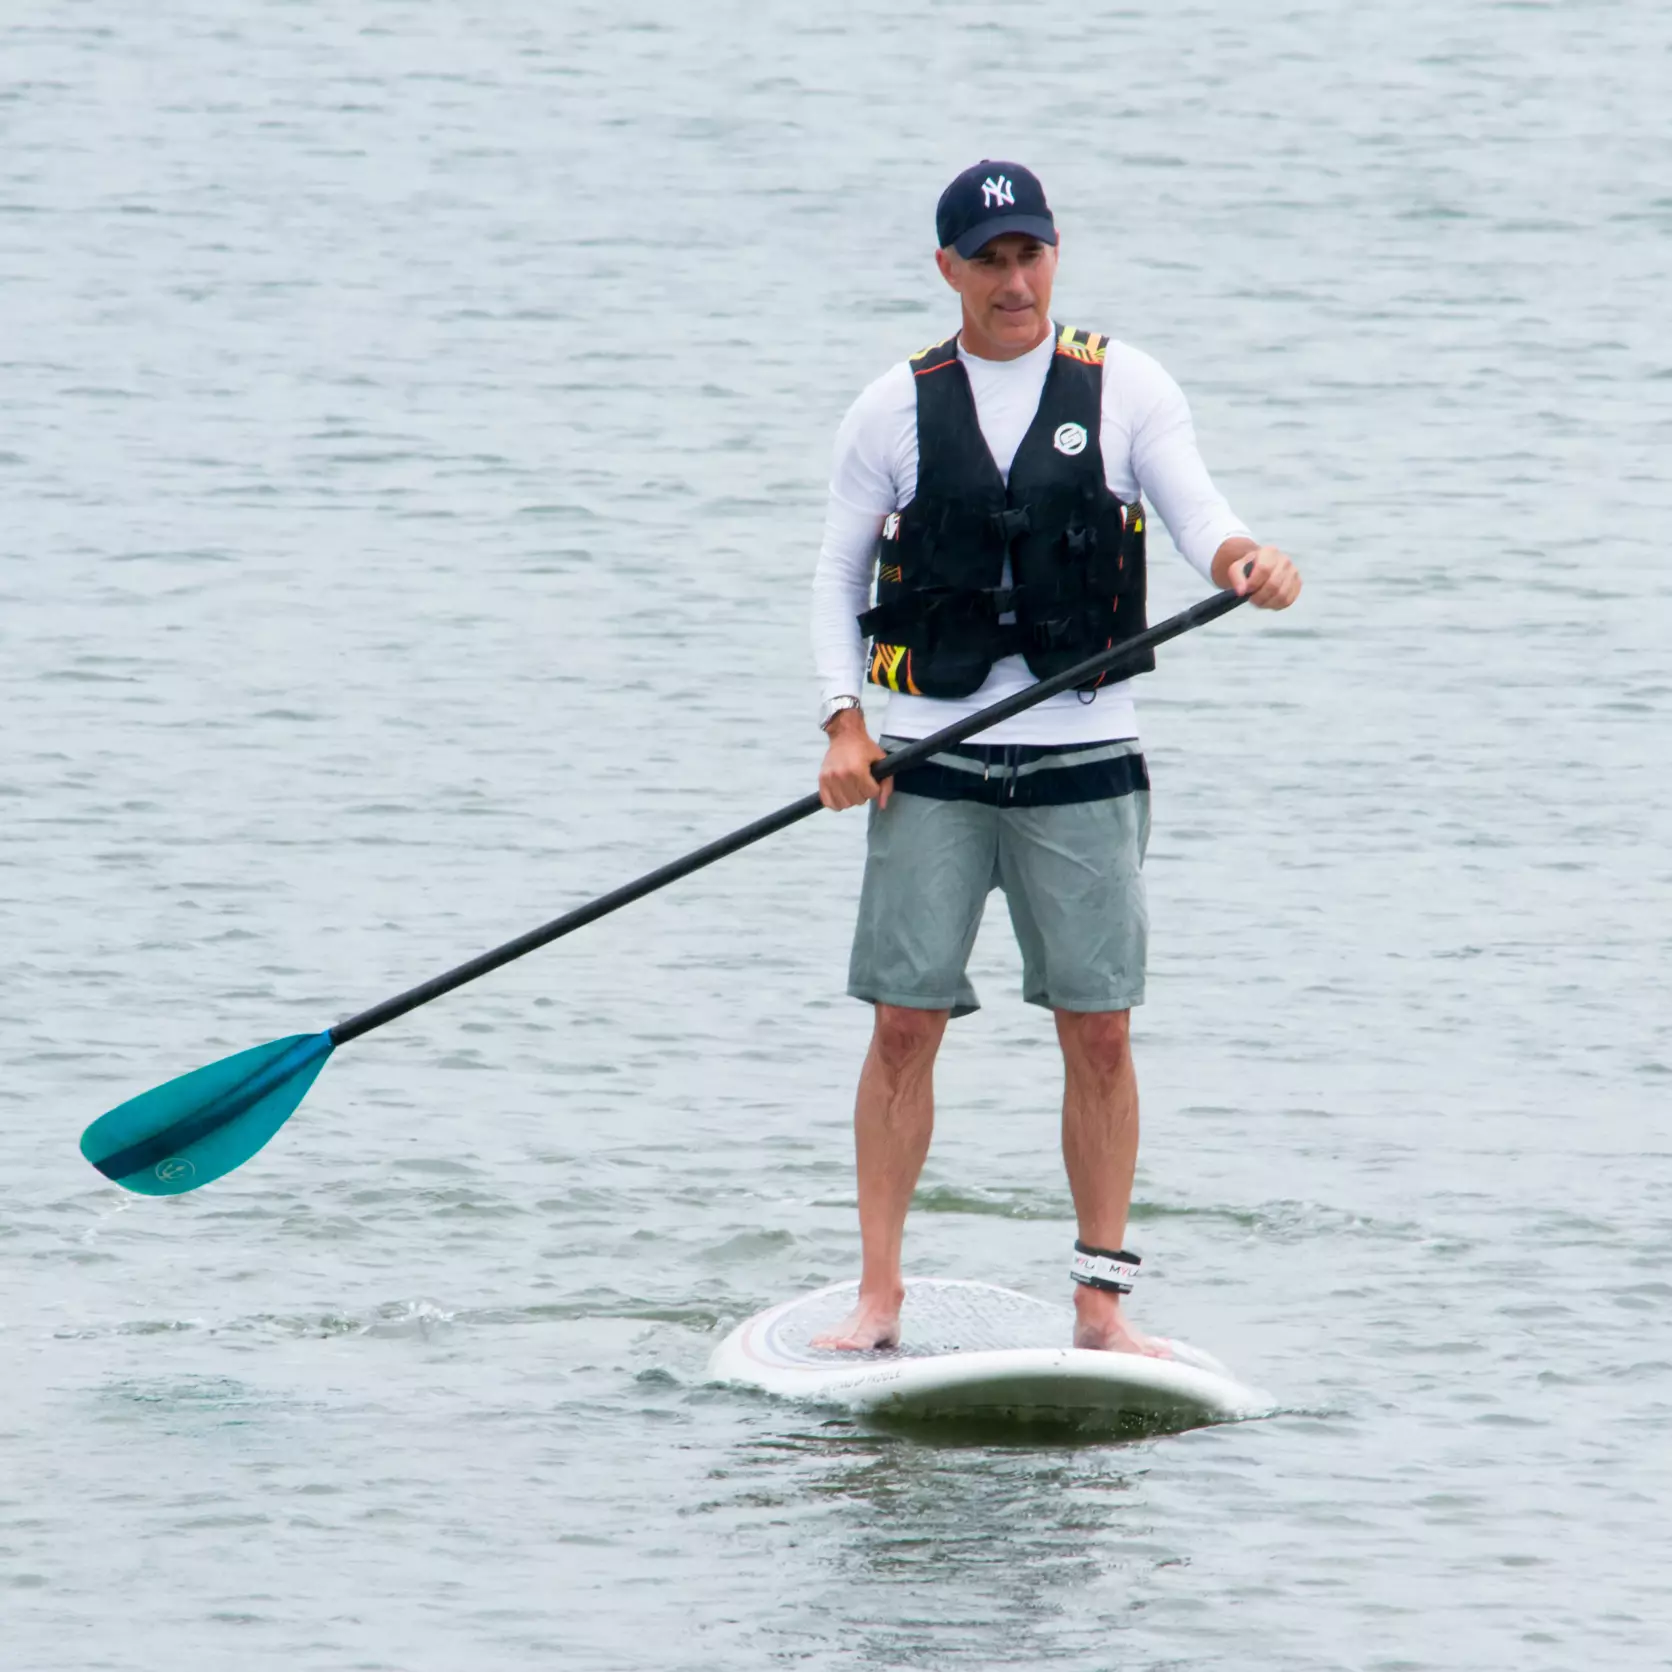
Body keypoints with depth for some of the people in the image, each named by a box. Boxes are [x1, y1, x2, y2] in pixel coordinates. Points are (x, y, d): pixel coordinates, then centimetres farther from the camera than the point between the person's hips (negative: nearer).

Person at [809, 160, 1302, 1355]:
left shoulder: (1124, 388, 4)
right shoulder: (896, 410, 5)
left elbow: (1195, 510, -7)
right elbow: (838, 576, 9)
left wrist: (1242, 560, -30)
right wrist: (844, 721, -4)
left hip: (1084, 762, 0)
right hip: (933, 765, 0)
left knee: (1099, 1033, -1)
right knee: (904, 1027, -2)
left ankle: (1101, 1303, 5)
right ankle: (879, 1299, 4)